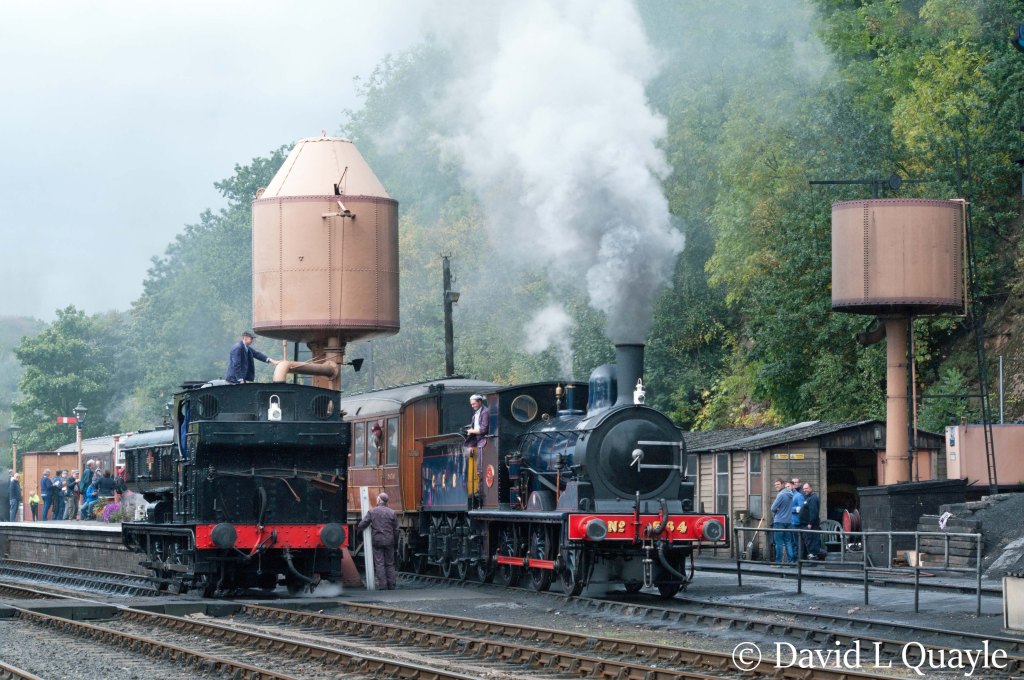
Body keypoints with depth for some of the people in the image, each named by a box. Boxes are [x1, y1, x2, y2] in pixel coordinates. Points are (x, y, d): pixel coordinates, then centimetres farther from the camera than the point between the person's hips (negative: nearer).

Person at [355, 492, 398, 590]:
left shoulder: (372, 512, -4)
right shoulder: (391, 513, 2)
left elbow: (362, 525, -3)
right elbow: (396, 529, 5)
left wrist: (358, 530, 18)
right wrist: (394, 539, 18)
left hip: (377, 541, -2)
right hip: (389, 541, 2)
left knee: (379, 563, 0)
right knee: (390, 564, 10)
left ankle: (382, 586, -5)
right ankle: (391, 585, 9)